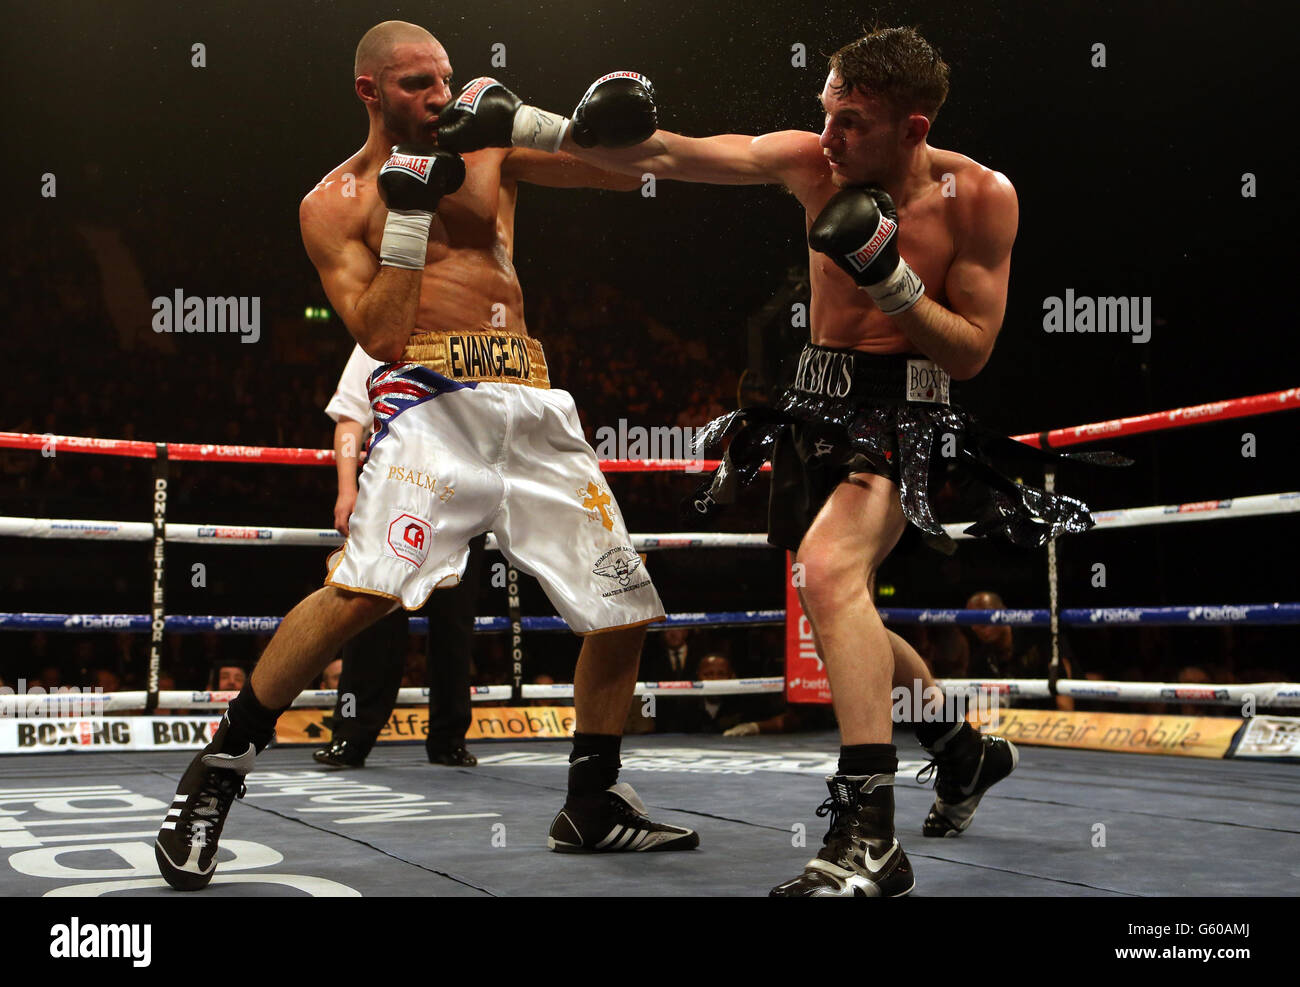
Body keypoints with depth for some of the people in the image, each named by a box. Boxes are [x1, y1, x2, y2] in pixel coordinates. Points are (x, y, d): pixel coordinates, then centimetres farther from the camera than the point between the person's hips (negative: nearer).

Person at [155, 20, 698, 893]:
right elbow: (379, 336, -4)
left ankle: (592, 807, 22)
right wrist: (407, 218, -11)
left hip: (534, 409, 5)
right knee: (366, 585, -28)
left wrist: (542, 127, -7)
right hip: (432, 400, -5)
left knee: (624, 611, 4)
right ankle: (218, 771, -10)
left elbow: (622, 171, 11)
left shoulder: (490, 148, 17)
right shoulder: (334, 204, 6)